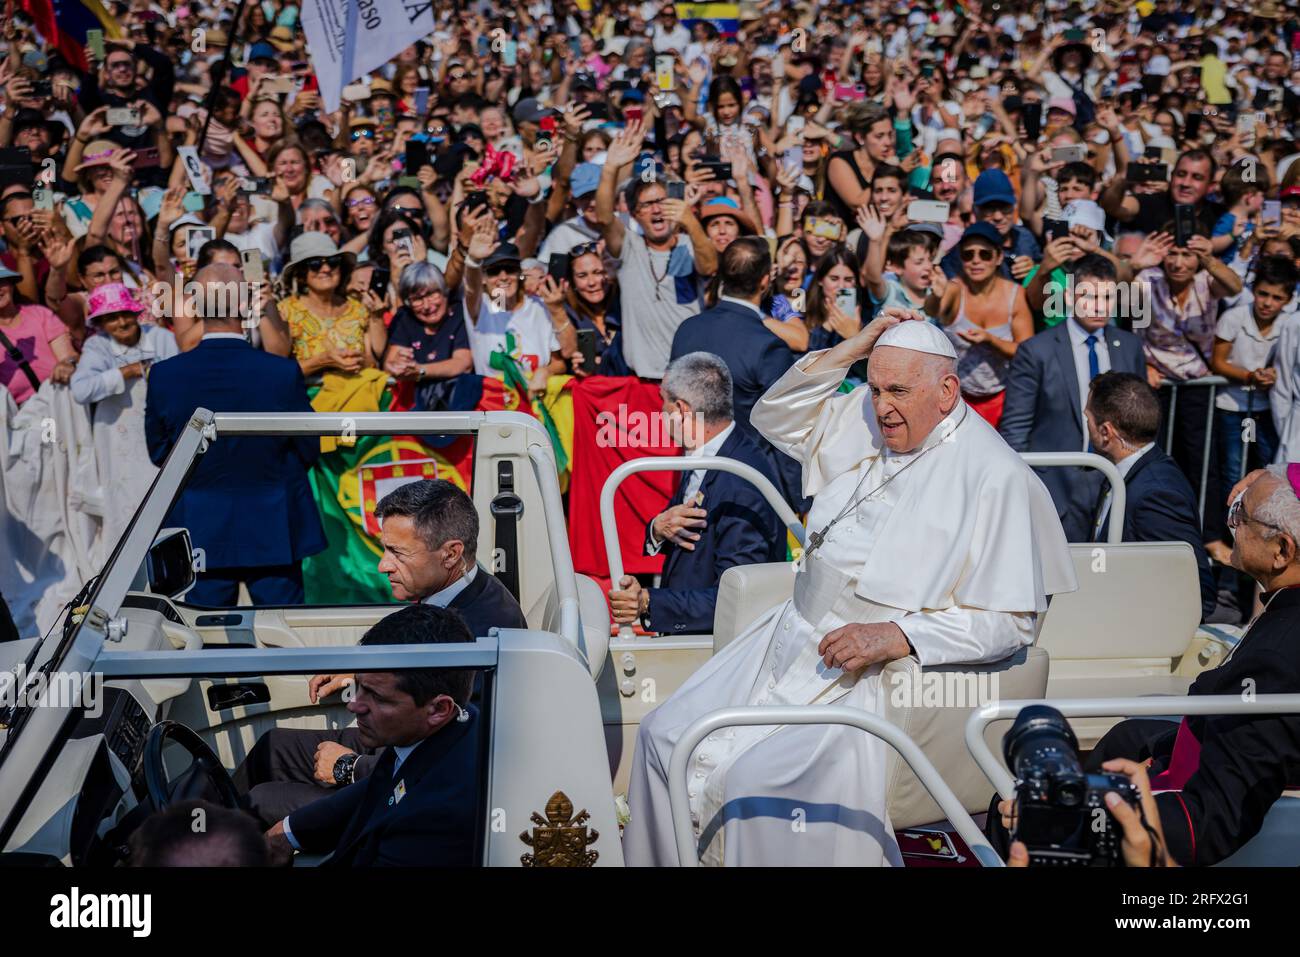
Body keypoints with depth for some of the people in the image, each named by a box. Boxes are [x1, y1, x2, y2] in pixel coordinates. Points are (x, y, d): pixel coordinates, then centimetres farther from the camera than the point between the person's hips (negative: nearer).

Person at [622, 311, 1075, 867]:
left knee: (756, 779, -26)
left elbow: (1012, 620, -16)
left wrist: (896, 635, -25)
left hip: (869, 674, -8)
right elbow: (775, 419, 18)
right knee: (663, 736, 2)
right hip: (792, 640, 8)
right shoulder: (864, 420, 8)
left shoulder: (996, 476, -14)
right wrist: (851, 350, 4)